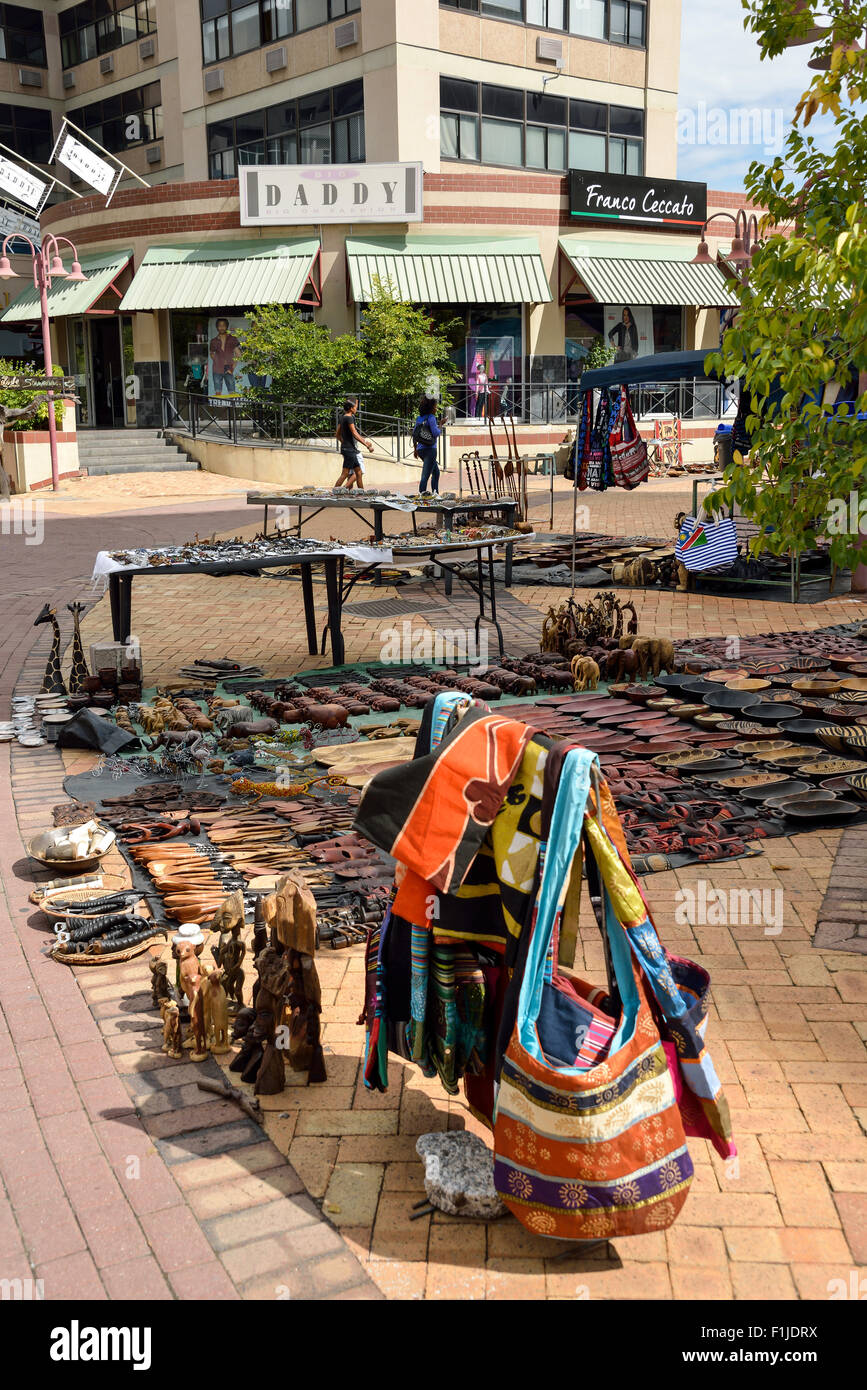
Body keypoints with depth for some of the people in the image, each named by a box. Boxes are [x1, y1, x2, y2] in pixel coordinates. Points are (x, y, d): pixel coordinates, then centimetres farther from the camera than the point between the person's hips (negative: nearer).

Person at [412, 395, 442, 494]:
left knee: (436, 472, 21)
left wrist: (415, 449, 20)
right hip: (430, 449, -8)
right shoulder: (431, 418, -11)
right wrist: (440, 429, 4)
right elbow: (435, 433, -18)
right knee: (426, 475, -10)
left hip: (420, 449, 8)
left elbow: (414, 433, 15)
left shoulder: (419, 418, 12)